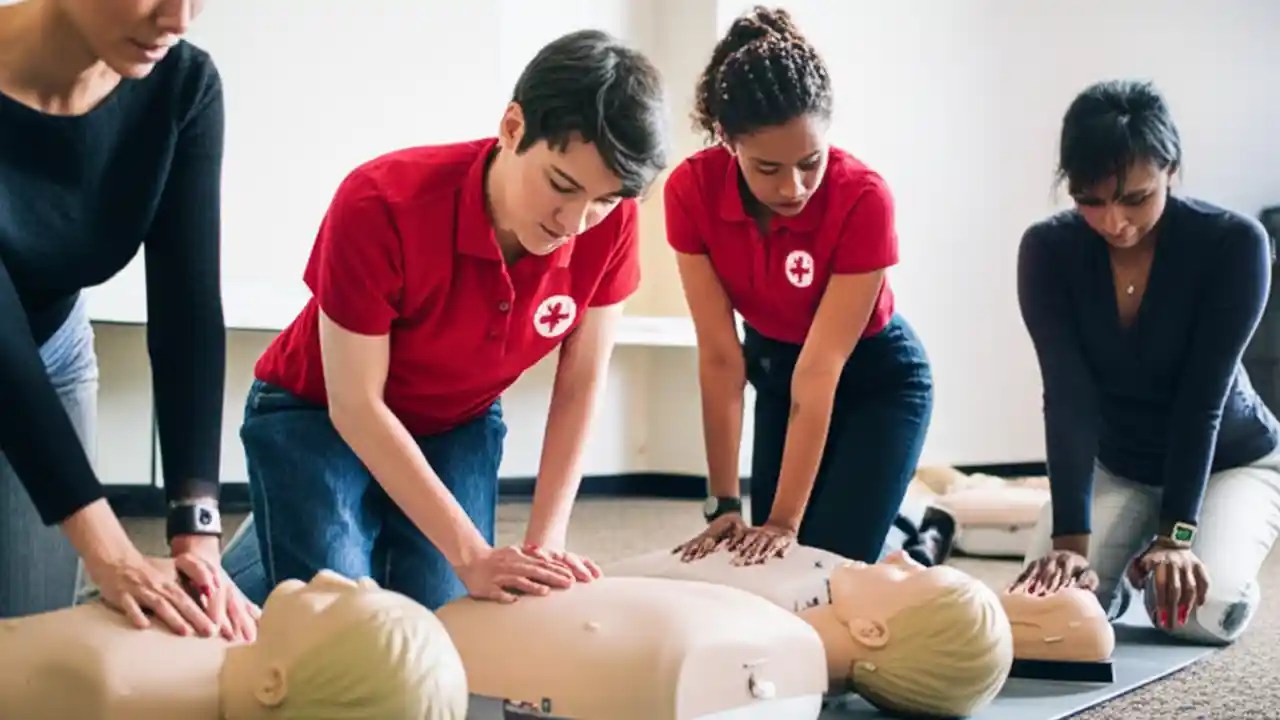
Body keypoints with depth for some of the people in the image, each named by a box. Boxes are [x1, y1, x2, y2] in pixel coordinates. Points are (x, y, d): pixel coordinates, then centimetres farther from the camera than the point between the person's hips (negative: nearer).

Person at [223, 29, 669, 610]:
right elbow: (356, 404, -28)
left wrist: (546, 538, -18)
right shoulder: (381, 204, -33)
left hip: (460, 428, 4)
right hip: (317, 416, -3)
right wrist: (470, 555, -33)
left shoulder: (610, 225, -23)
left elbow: (580, 385, -10)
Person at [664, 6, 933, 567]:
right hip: (775, 367, 4)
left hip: (877, 380, -4)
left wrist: (786, 520, -31)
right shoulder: (691, 190, -23)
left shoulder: (862, 199, -32)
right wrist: (722, 504, -22)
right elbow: (720, 356, -21)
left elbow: (820, 370, -31)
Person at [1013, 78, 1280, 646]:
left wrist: (1175, 536, -32)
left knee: (1197, 610, -27)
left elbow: (1203, 397, -26)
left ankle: (1155, 561, 10)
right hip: (1113, 463, 2)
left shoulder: (1234, 243, -25)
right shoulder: (1048, 250, -19)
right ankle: (1124, 570, 15)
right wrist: (1070, 541, -34)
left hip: (1230, 461, -2)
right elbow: (1067, 398, -26)